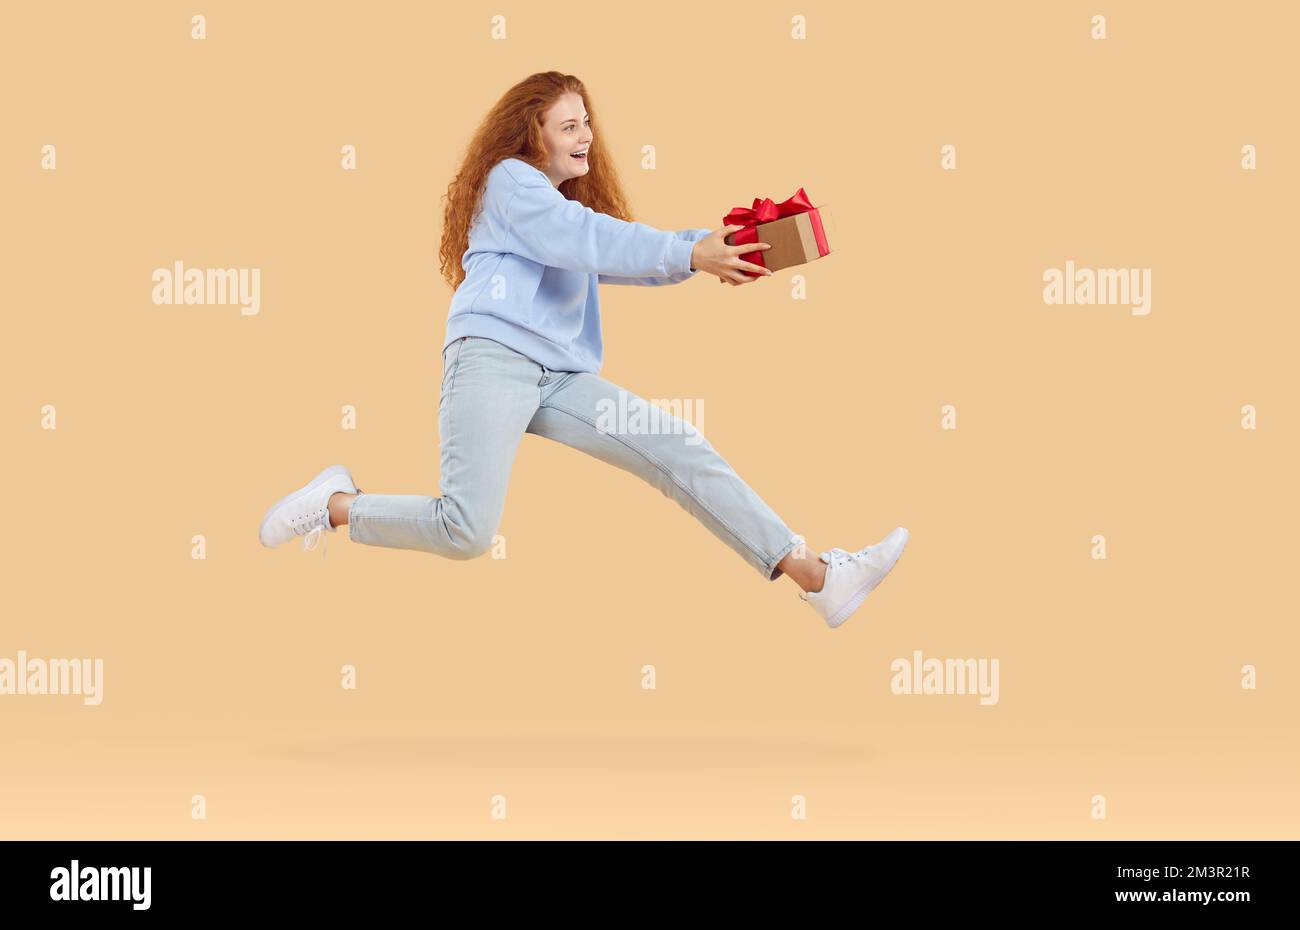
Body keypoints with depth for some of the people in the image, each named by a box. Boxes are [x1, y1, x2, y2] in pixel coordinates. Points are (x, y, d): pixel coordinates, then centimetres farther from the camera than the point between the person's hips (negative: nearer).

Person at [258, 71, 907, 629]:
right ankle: (335, 507, 1)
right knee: (467, 532, -23)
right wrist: (688, 255, -17)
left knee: (683, 454, -6)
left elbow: (627, 256, 19)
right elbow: (584, 239, -12)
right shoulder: (511, 180, 3)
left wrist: (713, 245, 1)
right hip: (493, 359, -8)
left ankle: (815, 577, -11)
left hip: (560, 378, 8)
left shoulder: (574, 204, 30)